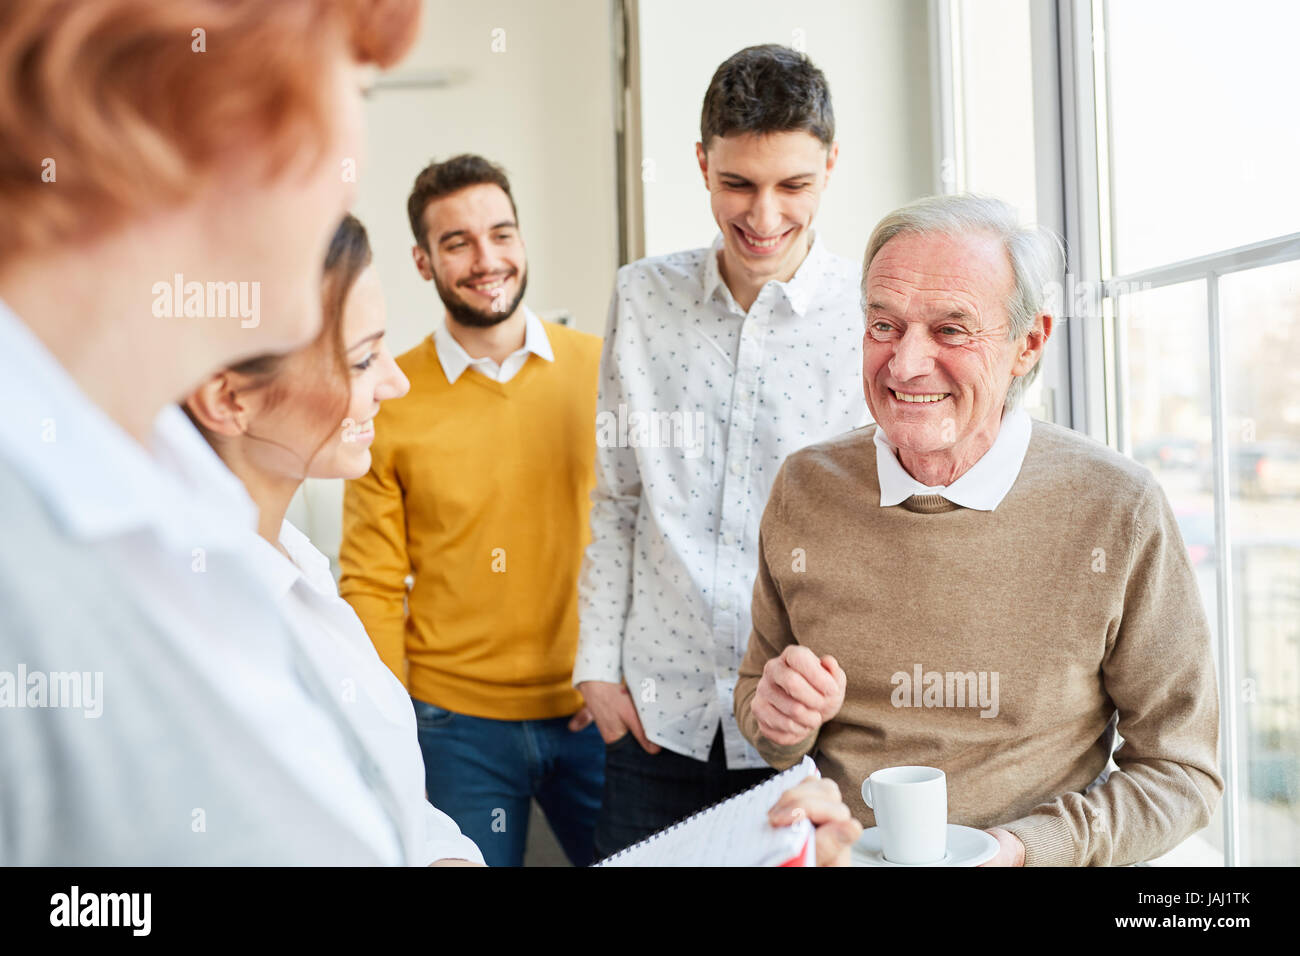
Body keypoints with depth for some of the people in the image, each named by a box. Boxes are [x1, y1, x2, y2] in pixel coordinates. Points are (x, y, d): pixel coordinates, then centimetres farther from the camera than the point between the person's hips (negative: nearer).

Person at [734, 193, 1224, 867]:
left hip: (1045, 858, -2)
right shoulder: (805, 488, 0)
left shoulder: (1117, 513, -8)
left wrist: (1021, 847, -15)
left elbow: (1181, 768, -2)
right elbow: (755, 695, 12)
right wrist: (782, 721, -9)